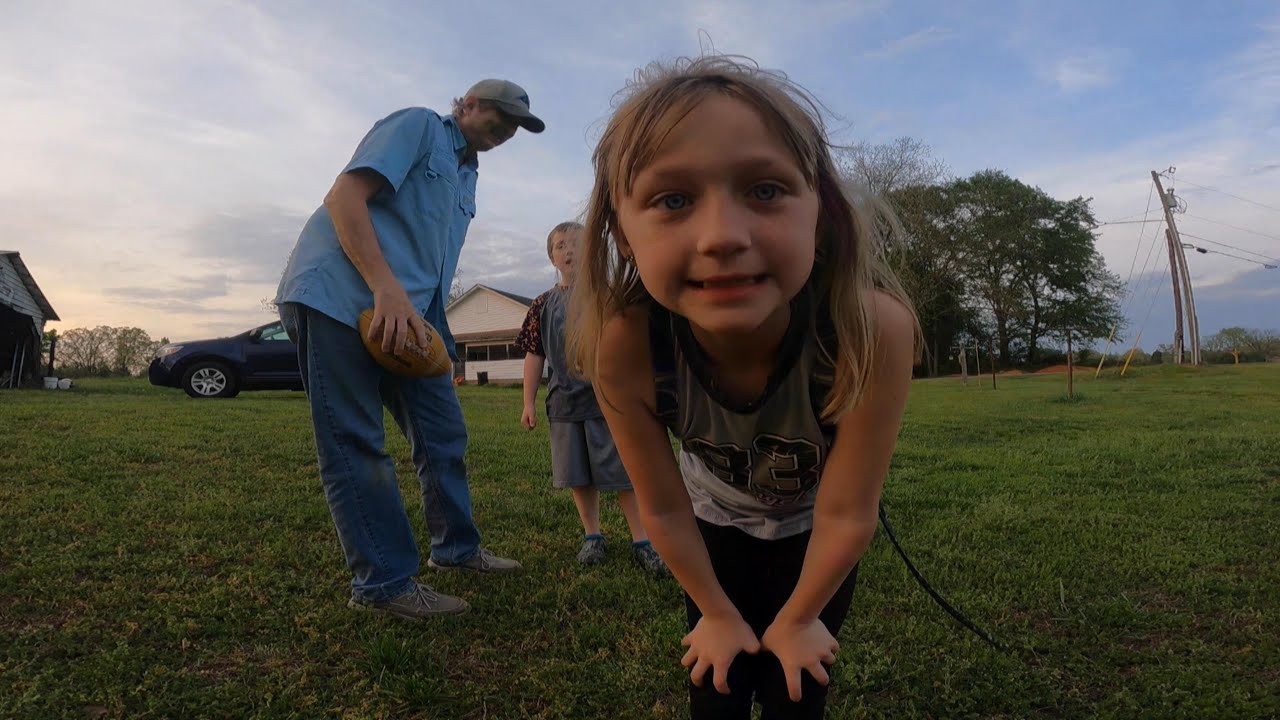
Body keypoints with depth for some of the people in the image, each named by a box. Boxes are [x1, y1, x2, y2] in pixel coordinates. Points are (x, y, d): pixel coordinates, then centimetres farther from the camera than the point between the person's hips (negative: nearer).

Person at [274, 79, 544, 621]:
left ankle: (456, 546, 25)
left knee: (443, 430, 10)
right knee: (355, 444, -6)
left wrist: (430, 322, 11)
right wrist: (387, 288, -25)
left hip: (406, 311, 9)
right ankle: (384, 582, -1)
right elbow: (344, 196, -14)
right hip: (339, 296, -9)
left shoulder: (466, 177, 24)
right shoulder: (418, 125, -1)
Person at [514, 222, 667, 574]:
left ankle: (641, 541, 10)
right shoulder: (544, 304, 7)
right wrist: (529, 403, 4)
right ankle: (592, 536, 26)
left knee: (623, 473, 0)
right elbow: (534, 355, 8)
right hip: (565, 403, 3)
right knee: (579, 477, 10)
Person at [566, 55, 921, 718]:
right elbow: (664, 510, -19)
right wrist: (718, 613, -5)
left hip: (815, 532, 0)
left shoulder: (871, 327, -42)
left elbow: (845, 514, -26)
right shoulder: (624, 347, -36)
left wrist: (798, 618, -11)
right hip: (716, 522, 1)